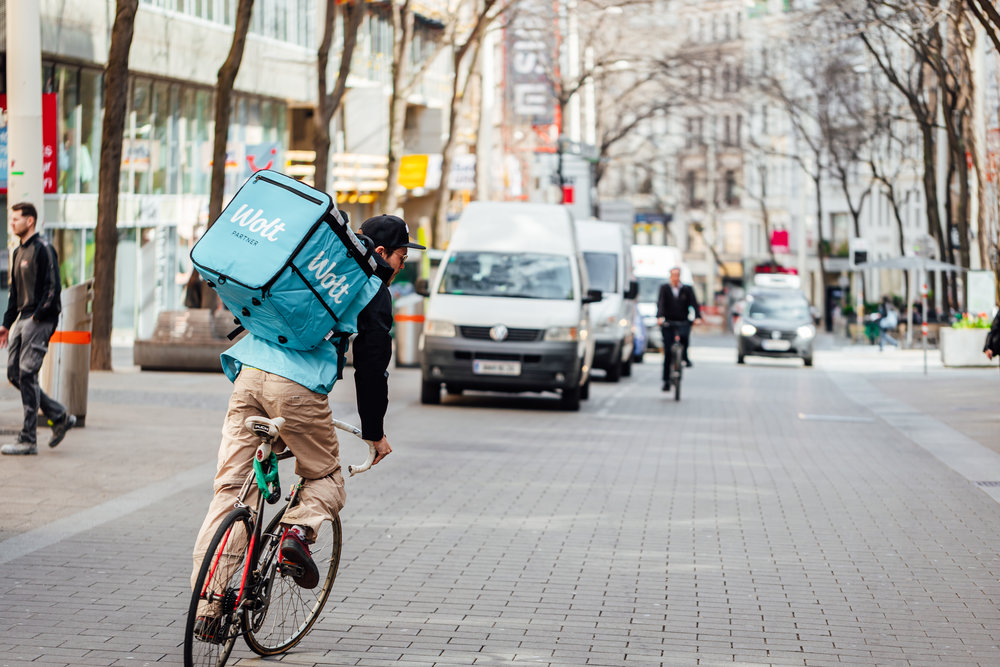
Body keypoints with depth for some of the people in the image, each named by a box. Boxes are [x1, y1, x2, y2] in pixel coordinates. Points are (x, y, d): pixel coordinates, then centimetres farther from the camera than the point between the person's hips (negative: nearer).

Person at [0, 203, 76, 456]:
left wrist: (38, 316, -18)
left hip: (39, 321, -9)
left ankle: (28, 440, -8)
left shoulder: (43, 249, -9)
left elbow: (53, 287, -15)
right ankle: (60, 417, 15)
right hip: (22, 320, 9)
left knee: (27, 375, -11)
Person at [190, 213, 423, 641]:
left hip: (249, 375, 5)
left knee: (229, 486, 5)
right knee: (326, 478, 18)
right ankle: (300, 528, -13)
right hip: (298, 388, -5)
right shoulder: (373, 291, 8)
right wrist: (374, 433, 16)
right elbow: (372, 367, 6)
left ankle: (207, 602, 0)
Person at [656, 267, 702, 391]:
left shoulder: (687, 289, 8)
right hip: (668, 323, 0)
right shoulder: (664, 288, 5)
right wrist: (660, 317, -25)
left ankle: (685, 357, -9)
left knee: (684, 335, -34)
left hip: (683, 322, 0)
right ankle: (666, 381, 3)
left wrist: (698, 317, -20)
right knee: (668, 352, -4)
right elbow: (660, 303, -8)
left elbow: (694, 303, -2)